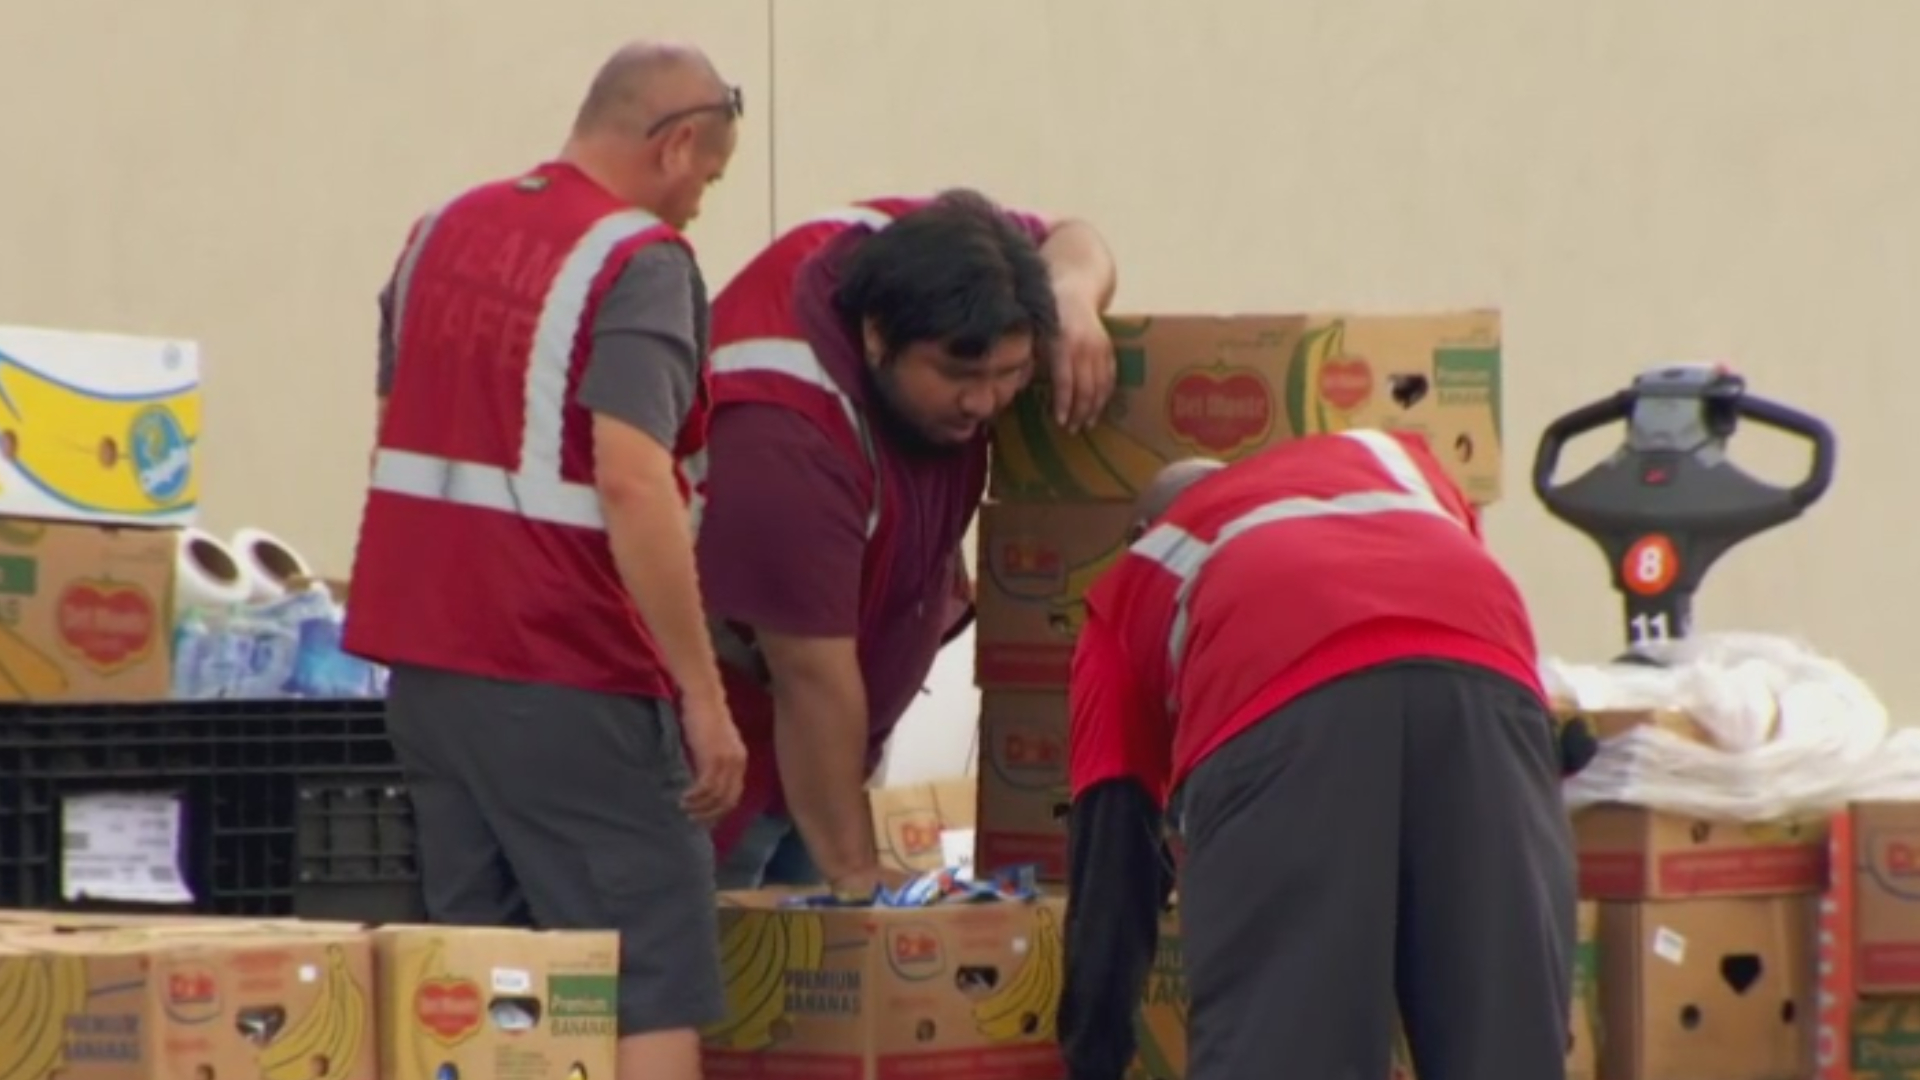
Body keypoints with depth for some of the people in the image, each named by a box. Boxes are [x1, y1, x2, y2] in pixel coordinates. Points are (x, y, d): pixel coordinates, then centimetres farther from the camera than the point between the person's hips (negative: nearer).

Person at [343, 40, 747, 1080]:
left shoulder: (442, 232, 13)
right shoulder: (639, 261, -13)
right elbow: (632, 483, -23)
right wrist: (703, 692, -20)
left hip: (425, 659, 8)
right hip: (567, 680, -8)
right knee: (653, 982, -5)